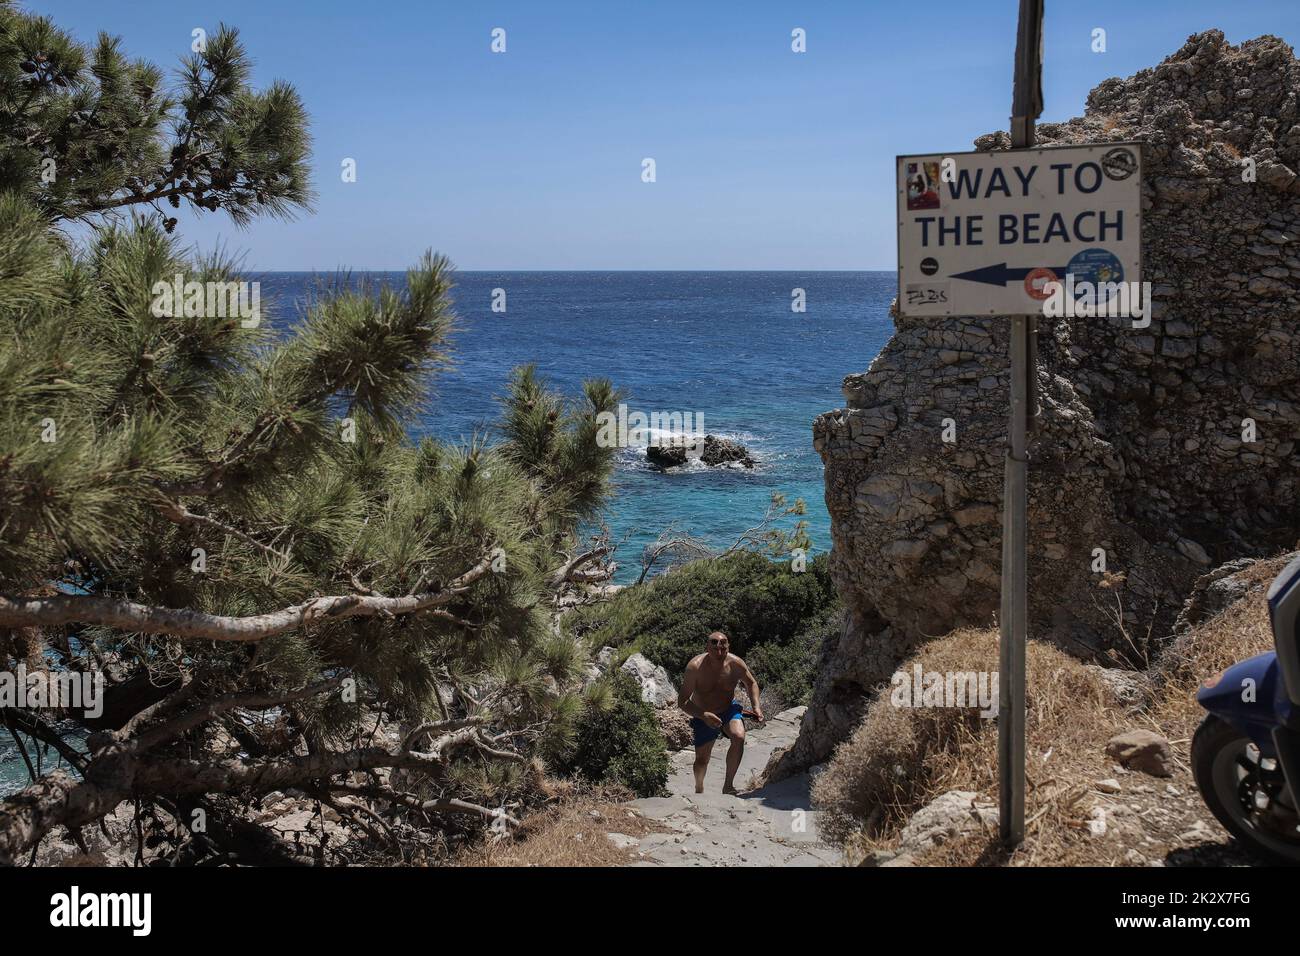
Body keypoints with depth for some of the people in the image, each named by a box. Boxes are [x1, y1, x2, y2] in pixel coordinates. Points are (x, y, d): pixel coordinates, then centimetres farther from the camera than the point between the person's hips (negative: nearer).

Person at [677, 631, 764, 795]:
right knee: (702, 759, 6)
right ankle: (699, 790, 40)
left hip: (729, 709, 1)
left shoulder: (735, 663, -19)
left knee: (739, 737, -28)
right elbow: (682, 702, -25)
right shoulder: (695, 667, -28)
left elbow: (751, 683, 4)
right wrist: (704, 716, -40)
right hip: (704, 715, -1)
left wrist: (756, 706, -11)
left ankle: (728, 785, -15)